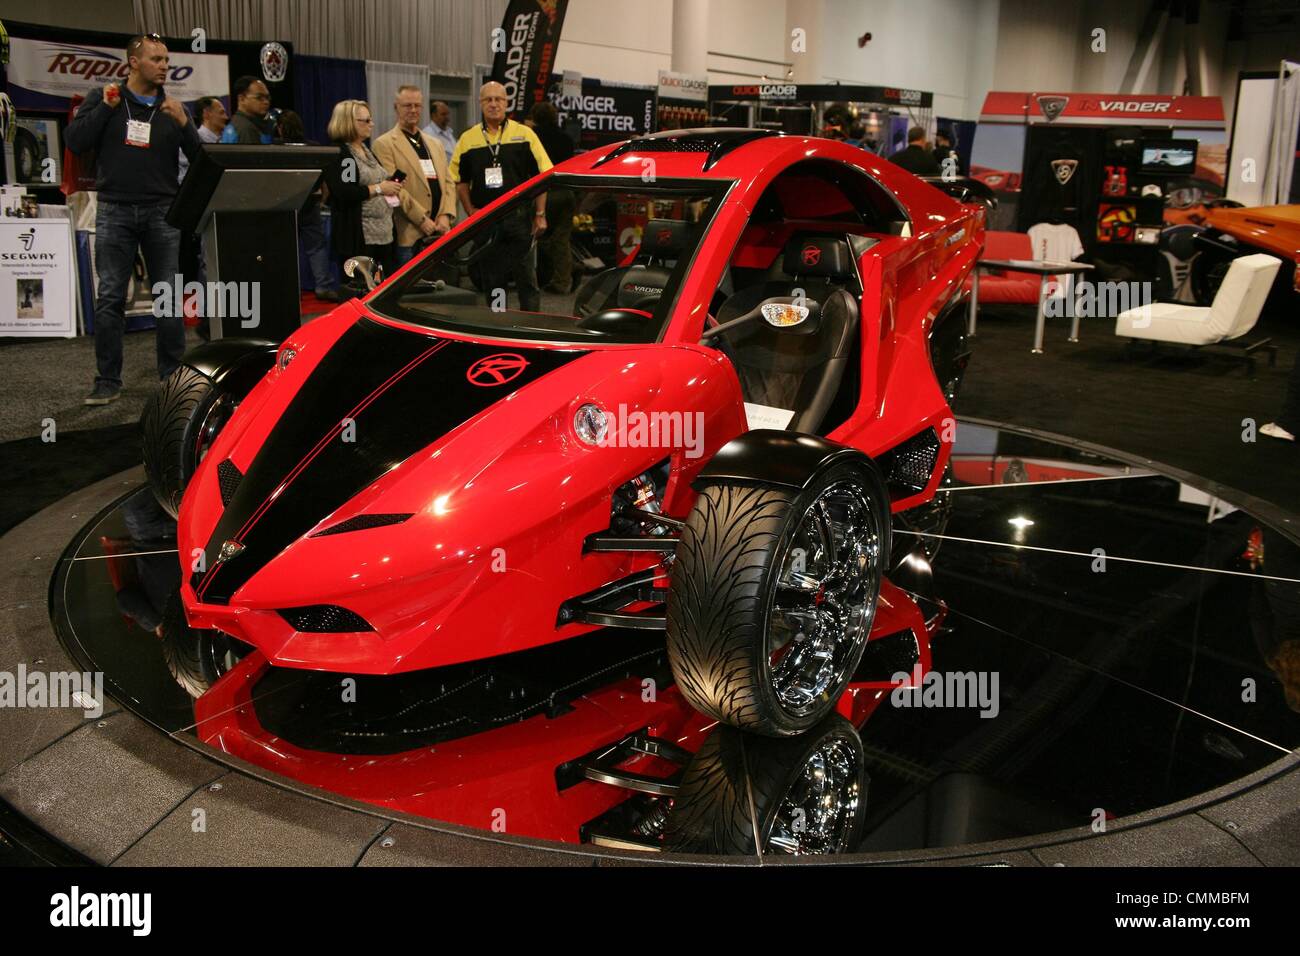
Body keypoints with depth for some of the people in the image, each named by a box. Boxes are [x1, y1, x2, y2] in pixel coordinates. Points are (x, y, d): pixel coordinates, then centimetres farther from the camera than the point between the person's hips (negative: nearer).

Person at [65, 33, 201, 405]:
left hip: (162, 211, 1)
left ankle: (173, 375, 11)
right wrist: (105, 107, -7)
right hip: (115, 210, -1)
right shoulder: (103, 98, 7)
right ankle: (107, 380, 5)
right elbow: (74, 142, -1)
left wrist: (183, 123, -11)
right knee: (110, 297, -1)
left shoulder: (172, 107, 10)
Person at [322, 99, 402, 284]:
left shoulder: (367, 151, 18)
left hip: (384, 232, 8)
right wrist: (378, 188, -14)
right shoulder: (337, 154, -8)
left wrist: (392, 187, 8)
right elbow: (342, 192, -20)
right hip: (357, 236, -8)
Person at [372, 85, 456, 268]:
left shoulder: (435, 144, 21)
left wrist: (446, 216, -1)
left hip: (438, 232, 6)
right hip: (409, 234, -6)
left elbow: (448, 182, 16)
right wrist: (422, 220, -14)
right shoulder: (384, 144, -1)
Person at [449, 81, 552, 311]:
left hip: (519, 217, -2)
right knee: (491, 281, 9)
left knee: (527, 279, 2)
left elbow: (542, 176, -1)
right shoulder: (468, 139, 6)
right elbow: (460, 180, 10)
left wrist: (540, 214, -6)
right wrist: (470, 211, -1)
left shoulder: (524, 134, 1)